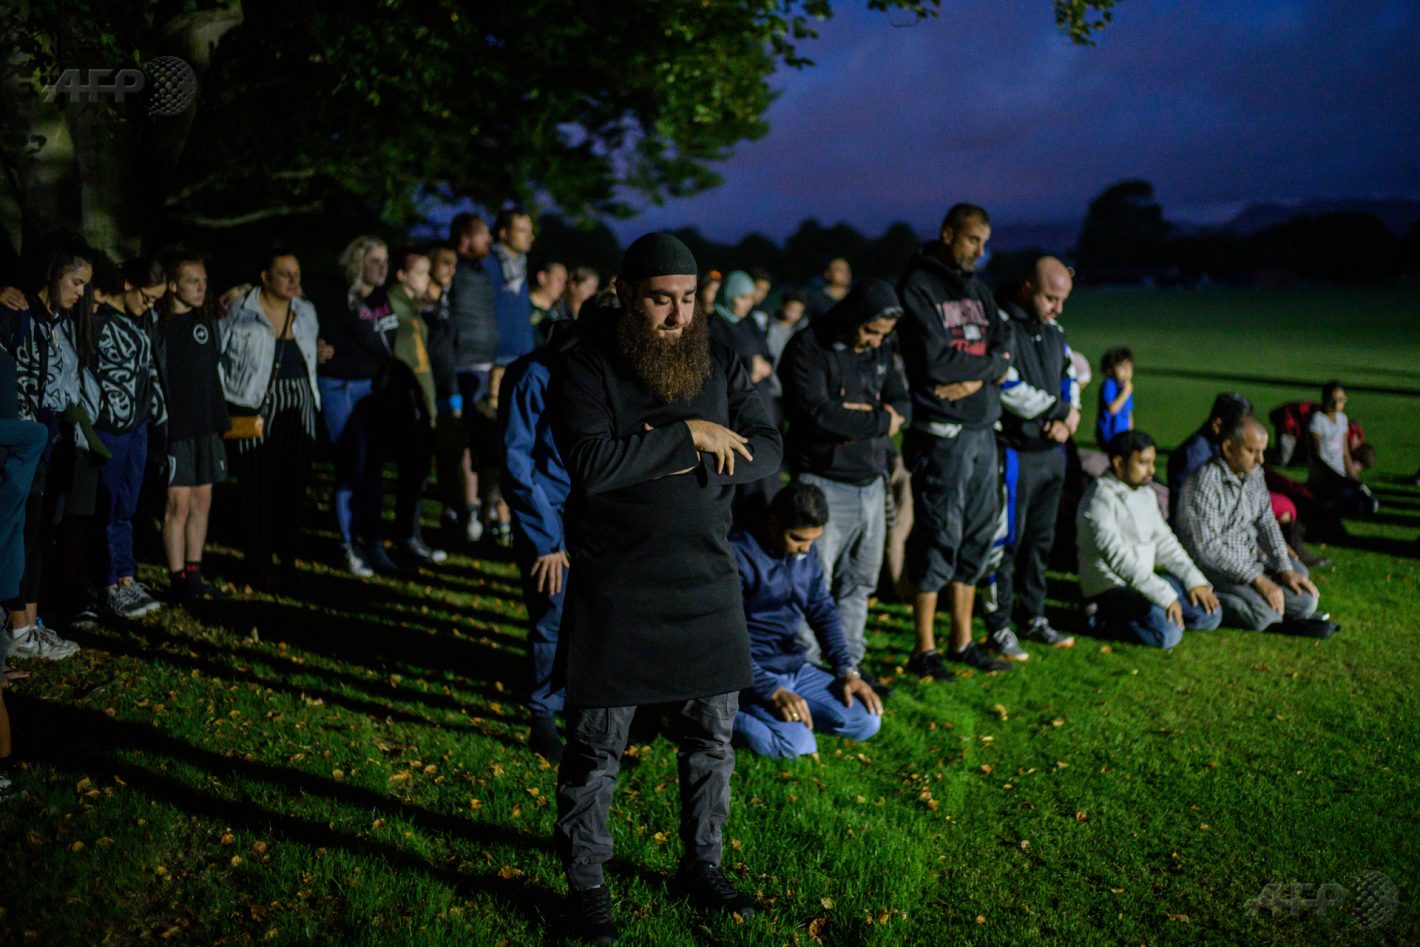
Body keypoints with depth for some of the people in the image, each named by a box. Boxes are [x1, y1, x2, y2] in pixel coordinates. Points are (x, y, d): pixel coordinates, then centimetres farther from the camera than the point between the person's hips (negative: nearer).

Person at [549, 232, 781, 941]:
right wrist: (690, 436, -22)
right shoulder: (585, 372, -10)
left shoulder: (721, 367, 4)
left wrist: (686, 462, -19)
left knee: (711, 736, 15)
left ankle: (701, 864, 36)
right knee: (597, 744, 7)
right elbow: (590, 463, -25)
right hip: (614, 591, -4)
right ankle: (585, 879, 27)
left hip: (706, 583, 4)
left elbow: (767, 452, -3)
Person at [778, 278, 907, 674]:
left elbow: (902, 404, 12)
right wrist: (879, 422, -13)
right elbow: (815, 411, -21)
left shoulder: (881, 350, 13)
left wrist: (867, 415, -11)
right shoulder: (809, 348, -9)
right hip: (825, 482, -7)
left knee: (860, 580, 13)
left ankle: (849, 663, 24)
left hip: (871, 482, 7)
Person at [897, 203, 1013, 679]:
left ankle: (962, 641, 20)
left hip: (983, 430, 7)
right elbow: (933, 359, -16)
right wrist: (988, 364, -3)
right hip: (941, 433, -7)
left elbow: (1002, 354, 9)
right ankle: (925, 649, 5)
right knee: (938, 536, -4)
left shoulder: (978, 289, 18)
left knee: (976, 537, 10)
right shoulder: (918, 285, -6)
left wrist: (973, 379, -11)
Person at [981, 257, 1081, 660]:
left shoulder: (1052, 328, 14)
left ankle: (1033, 617, 26)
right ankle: (999, 626, 6)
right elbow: (1009, 389, -20)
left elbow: (1069, 373, 22)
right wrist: (1058, 411, -9)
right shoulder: (1000, 325, -13)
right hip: (1016, 450, -8)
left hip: (1053, 449, 8)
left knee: (1041, 538, 15)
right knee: (1008, 539, -3)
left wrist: (1071, 414, 1)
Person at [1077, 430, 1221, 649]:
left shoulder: (1145, 494, 11)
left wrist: (1194, 580, -1)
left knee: (1210, 614, -1)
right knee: (1167, 633, -28)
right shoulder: (1100, 498, -18)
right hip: (1111, 587, -9)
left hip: (1146, 580, 9)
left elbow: (1164, 541, 14)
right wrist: (1165, 595, -31)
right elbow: (1118, 557, -26)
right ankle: (1104, 620, -7)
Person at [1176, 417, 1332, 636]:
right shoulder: (1204, 484, -22)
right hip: (1214, 566, -8)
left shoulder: (1254, 473, 4)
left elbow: (1267, 522, 10)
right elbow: (1207, 548, -25)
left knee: (1305, 599, -6)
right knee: (1263, 612, -29)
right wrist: (1257, 579, -25)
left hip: (1253, 557, 8)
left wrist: (1286, 569, -3)